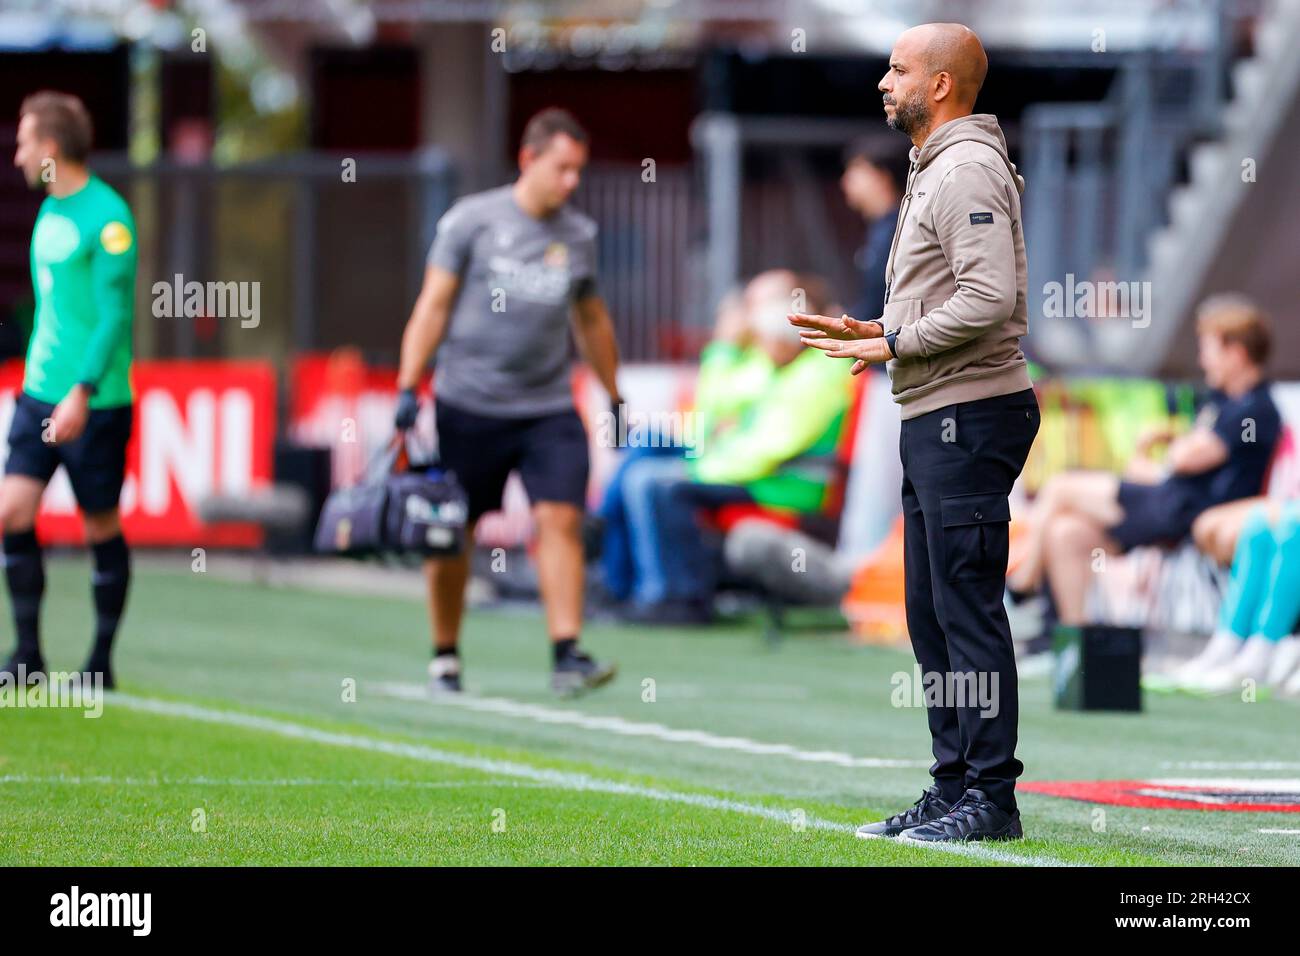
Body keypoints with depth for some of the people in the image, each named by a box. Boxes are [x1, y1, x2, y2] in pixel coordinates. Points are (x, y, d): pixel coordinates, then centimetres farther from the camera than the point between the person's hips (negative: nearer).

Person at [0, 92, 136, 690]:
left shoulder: (107, 217, -12)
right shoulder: (49, 210, 13)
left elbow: (116, 314, -17)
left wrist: (82, 392, -24)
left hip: (97, 401, -7)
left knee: (101, 527, 2)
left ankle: (102, 659, 12)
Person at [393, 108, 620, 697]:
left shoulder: (578, 235, 10)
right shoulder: (471, 221, -3)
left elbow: (591, 320, 22)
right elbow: (433, 306, -3)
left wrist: (615, 398, 24)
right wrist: (408, 388, -9)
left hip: (549, 407, 3)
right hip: (469, 405, -3)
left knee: (561, 520, -12)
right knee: (452, 532, 4)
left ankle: (567, 656, -14)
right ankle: (444, 658, 19)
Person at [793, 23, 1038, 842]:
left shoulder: (968, 170, -14)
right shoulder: (940, 170, 20)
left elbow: (989, 298, -24)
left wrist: (895, 344, -16)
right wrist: (871, 332, 15)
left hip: (968, 414, -11)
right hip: (936, 418, 11)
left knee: (968, 610, -10)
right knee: (932, 614, 13)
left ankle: (991, 797, -9)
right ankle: (955, 787, 18)